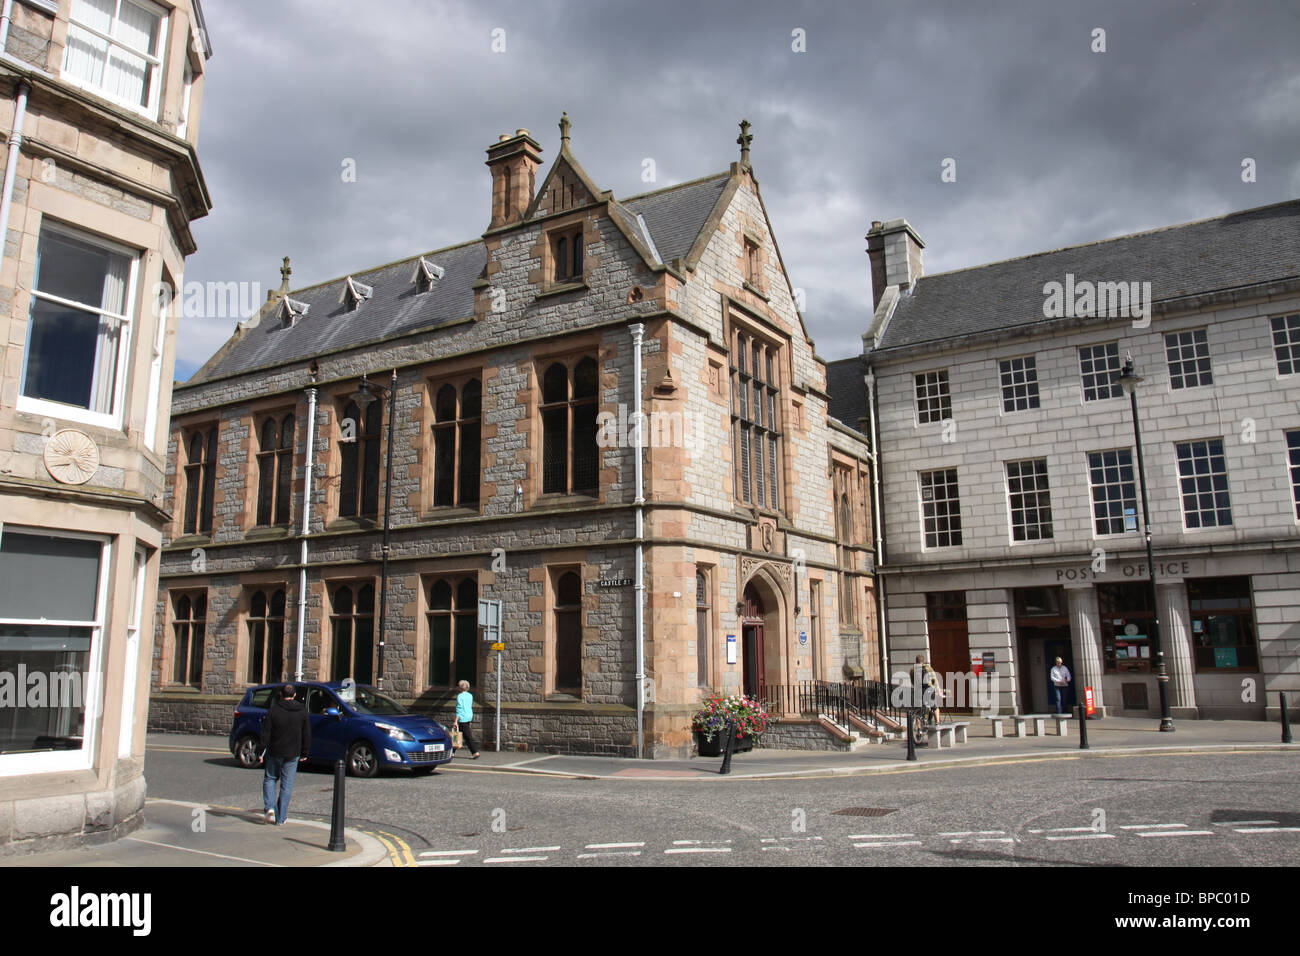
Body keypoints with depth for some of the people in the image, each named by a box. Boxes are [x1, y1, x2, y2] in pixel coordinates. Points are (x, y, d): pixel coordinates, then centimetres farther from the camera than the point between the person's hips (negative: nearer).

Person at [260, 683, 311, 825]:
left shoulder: (273, 710, -5)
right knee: (287, 784, 7)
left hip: (275, 752, -1)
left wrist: (261, 751, -2)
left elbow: (265, 733, -7)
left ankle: (270, 807, -3)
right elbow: (307, 735, 7)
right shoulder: (302, 711, 3)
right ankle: (281, 818, 8)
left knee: (270, 779, 17)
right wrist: (305, 753, 14)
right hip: (293, 754, 2)